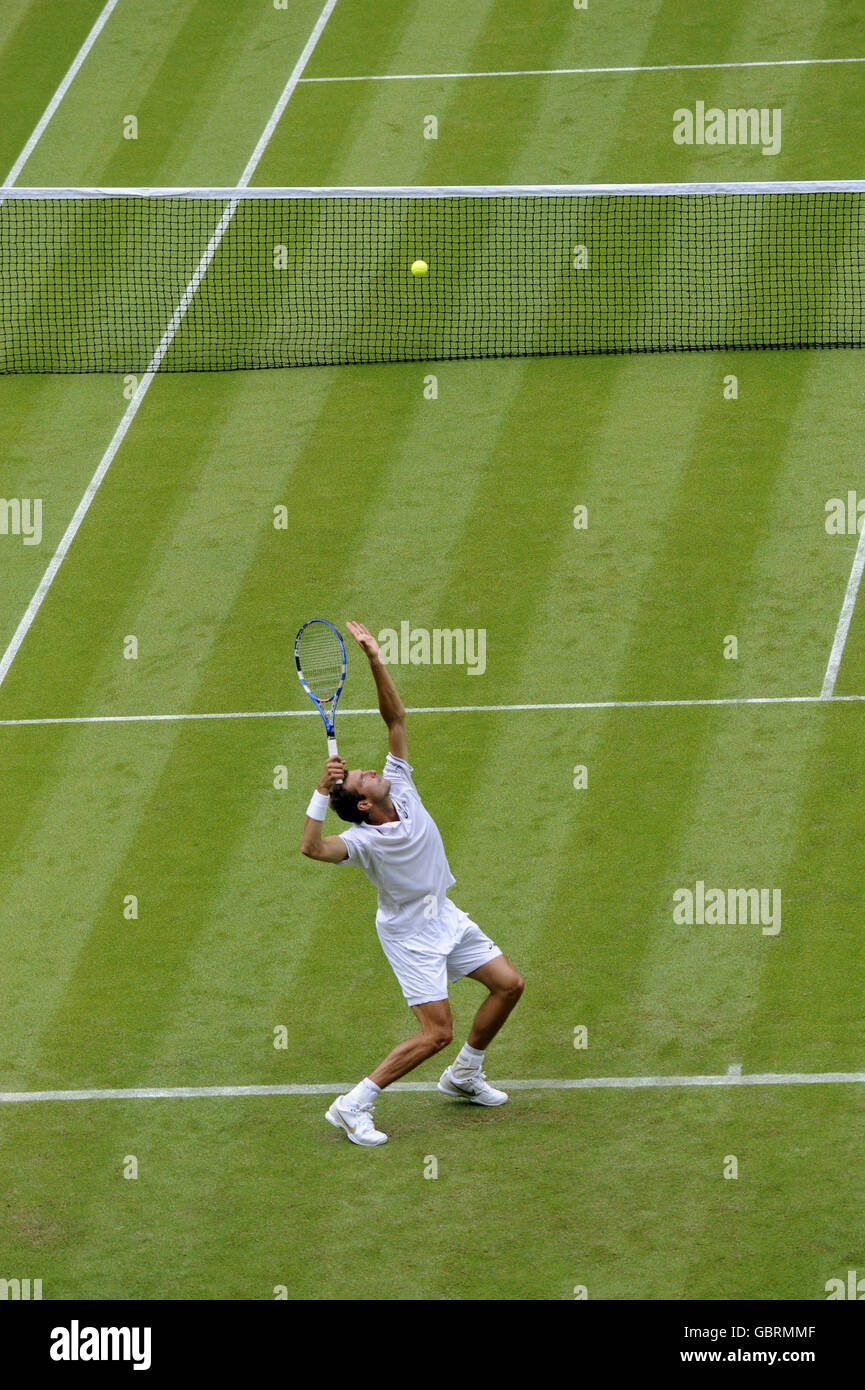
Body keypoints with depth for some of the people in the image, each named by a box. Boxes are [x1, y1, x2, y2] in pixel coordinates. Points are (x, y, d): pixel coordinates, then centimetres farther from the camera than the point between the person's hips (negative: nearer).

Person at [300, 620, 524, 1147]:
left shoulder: (401, 787, -10)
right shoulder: (363, 840, -27)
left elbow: (396, 716, -10)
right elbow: (313, 847, -48)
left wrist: (375, 659, -22)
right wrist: (322, 791, -52)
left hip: (446, 915, 8)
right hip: (411, 935, -8)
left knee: (509, 984, 9)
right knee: (437, 1032, -13)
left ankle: (464, 1074, 29)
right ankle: (352, 1107, -8)